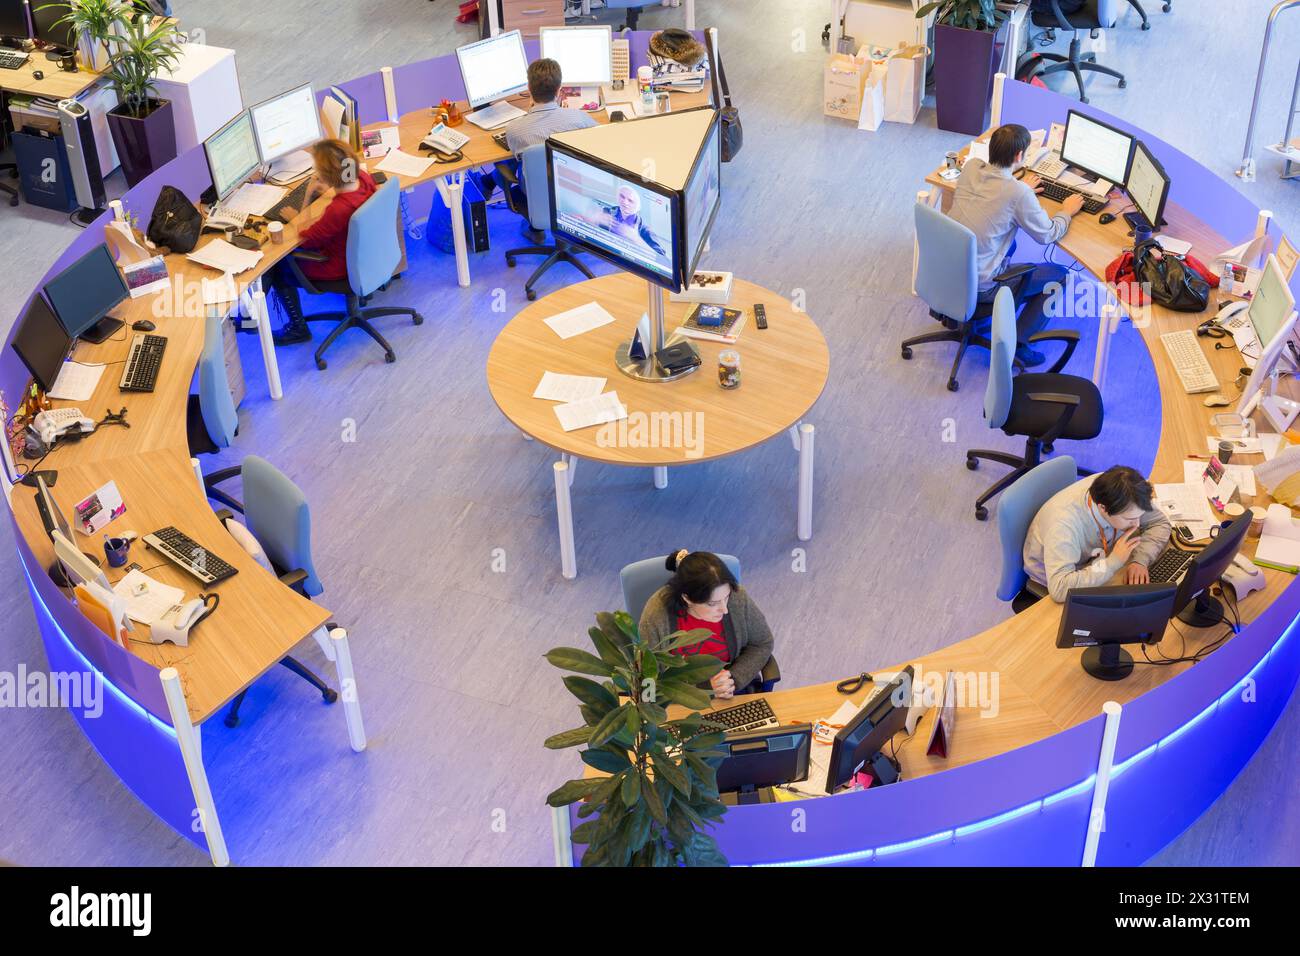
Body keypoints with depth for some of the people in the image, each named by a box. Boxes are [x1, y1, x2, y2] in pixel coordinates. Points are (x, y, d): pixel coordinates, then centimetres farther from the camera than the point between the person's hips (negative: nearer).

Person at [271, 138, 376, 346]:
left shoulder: (338, 210, -41)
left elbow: (305, 238, -20)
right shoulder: (364, 177, -20)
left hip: (340, 267, -8)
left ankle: (298, 329, 30)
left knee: (279, 270, 14)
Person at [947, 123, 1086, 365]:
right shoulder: (1019, 193, -23)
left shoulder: (971, 166, -5)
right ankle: (1015, 343, 9)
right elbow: (1047, 235, -6)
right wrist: (1067, 211, 11)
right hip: (977, 287, -7)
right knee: (1059, 275, 10)